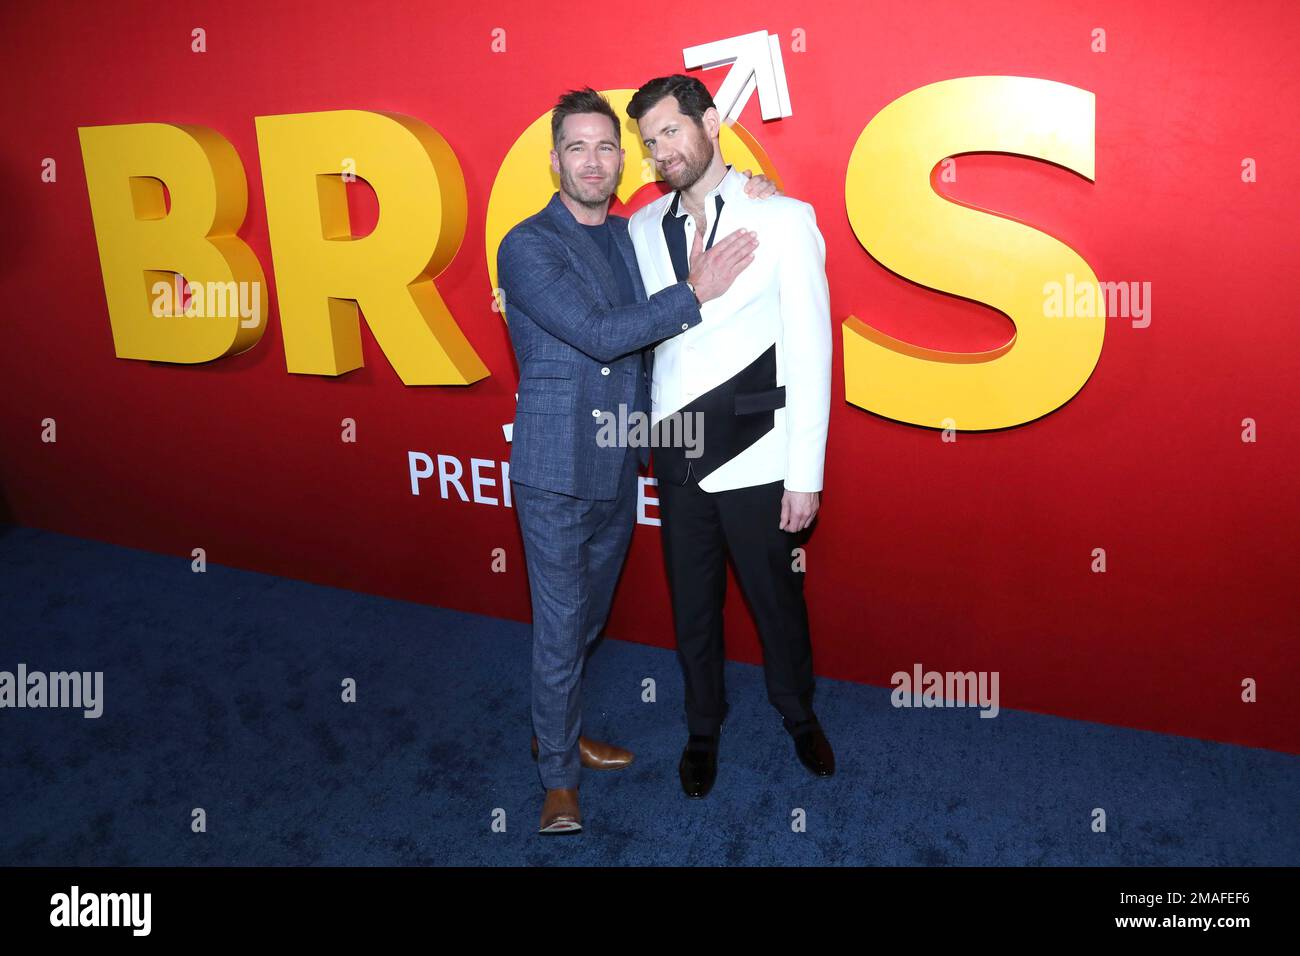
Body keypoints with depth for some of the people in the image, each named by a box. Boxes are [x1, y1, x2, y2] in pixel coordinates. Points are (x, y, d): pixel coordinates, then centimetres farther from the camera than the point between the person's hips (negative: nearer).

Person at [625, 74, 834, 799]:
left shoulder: (784, 218, -6)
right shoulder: (644, 227, 6)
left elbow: (809, 352, -9)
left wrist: (806, 474, -11)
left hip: (755, 458, -3)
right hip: (678, 457, 4)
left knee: (778, 601, 12)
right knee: (693, 607, 16)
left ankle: (799, 715, 40)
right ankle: (704, 728, 40)